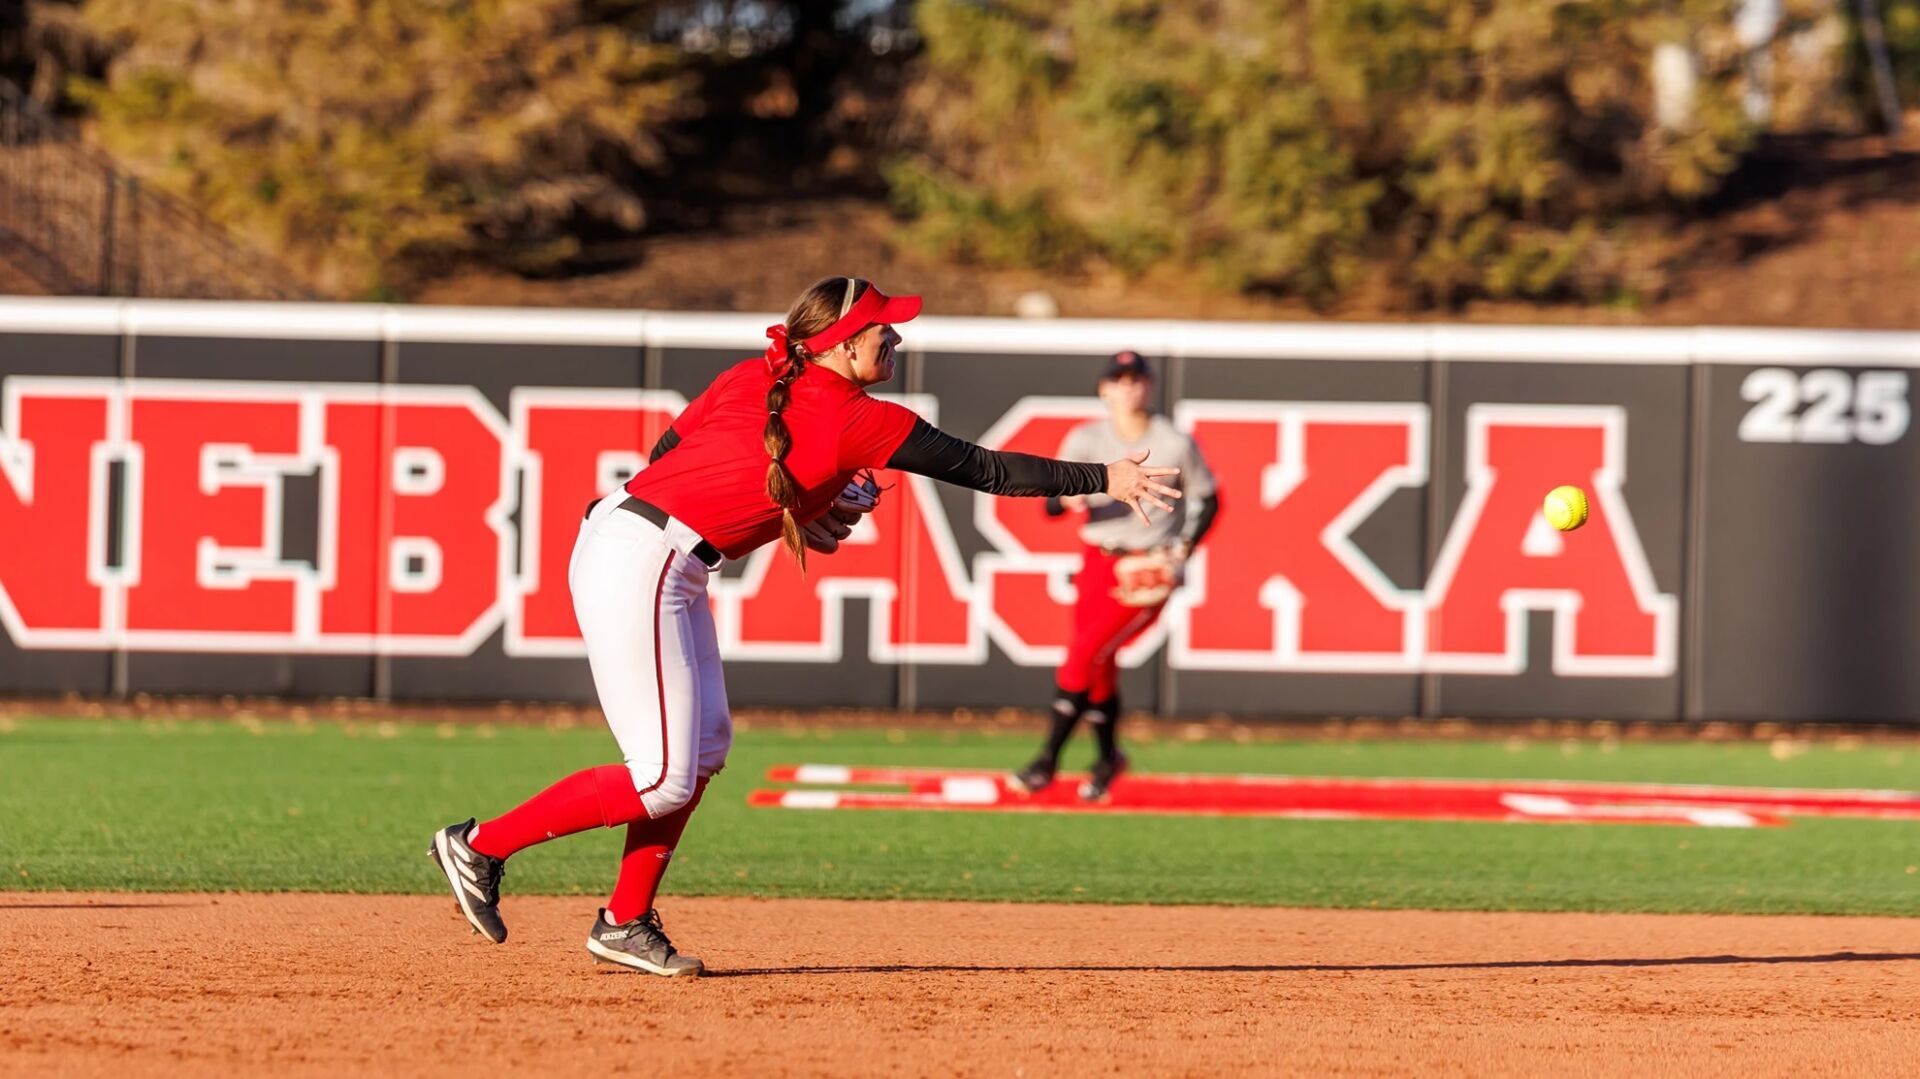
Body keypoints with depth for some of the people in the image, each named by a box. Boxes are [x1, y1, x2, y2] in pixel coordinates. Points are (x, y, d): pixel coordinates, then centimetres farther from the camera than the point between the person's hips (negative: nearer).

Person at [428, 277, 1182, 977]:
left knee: (705, 744, 14)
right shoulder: (862, 422, -9)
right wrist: (1104, 481, 1)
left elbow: (666, 454, 14)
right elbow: (984, 470, -4)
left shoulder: (751, 379, 11)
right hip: (640, 566, -9)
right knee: (665, 780, -6)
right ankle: (481, 846, 2)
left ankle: (627, 922, 17)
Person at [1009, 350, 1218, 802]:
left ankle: (1048, 760, -10)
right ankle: (1108, 757, 28)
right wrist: (1066, 497, -32)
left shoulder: (1176, 444, -6)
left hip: (1149, 572, -3)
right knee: (1100, 668, 6)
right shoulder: (1086, 439, -1)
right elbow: (1051, 503, -8)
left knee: (1084, 656, -16)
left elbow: (1206, 501, 6)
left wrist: (1180, 555, -6)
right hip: (1097, 563, 3)